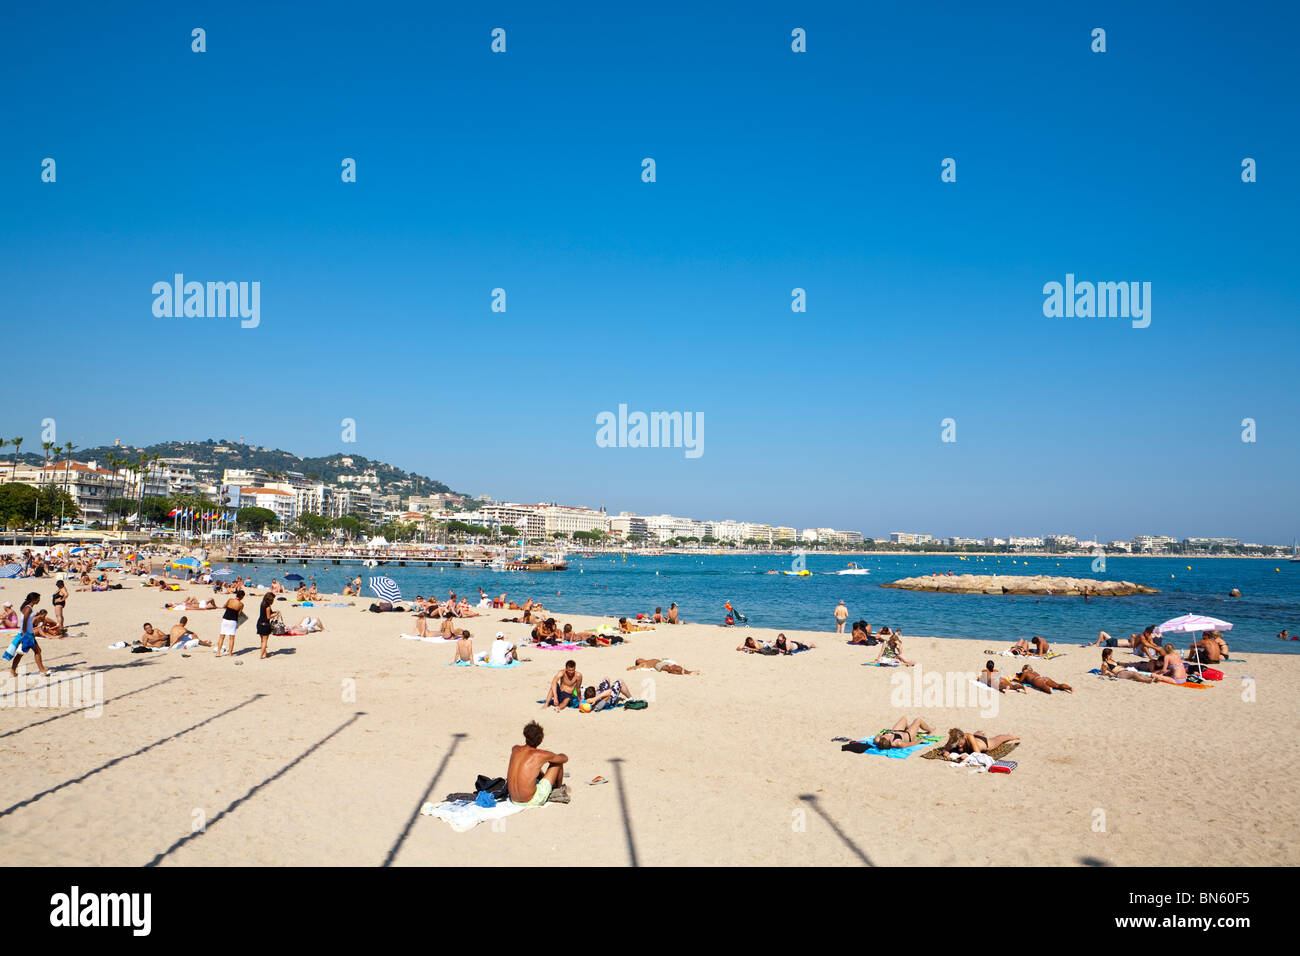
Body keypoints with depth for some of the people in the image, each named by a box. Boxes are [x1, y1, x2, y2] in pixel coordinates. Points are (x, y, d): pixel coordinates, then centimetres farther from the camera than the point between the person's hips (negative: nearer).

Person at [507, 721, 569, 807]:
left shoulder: (515, 749, 2)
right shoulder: (542, 755, -11)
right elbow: (565, 758, 7)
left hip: (514, 801, 5)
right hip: (533, 801, -5)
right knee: (558, 762, 10)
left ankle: (552, 785, 52)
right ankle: (559, 789, 37)